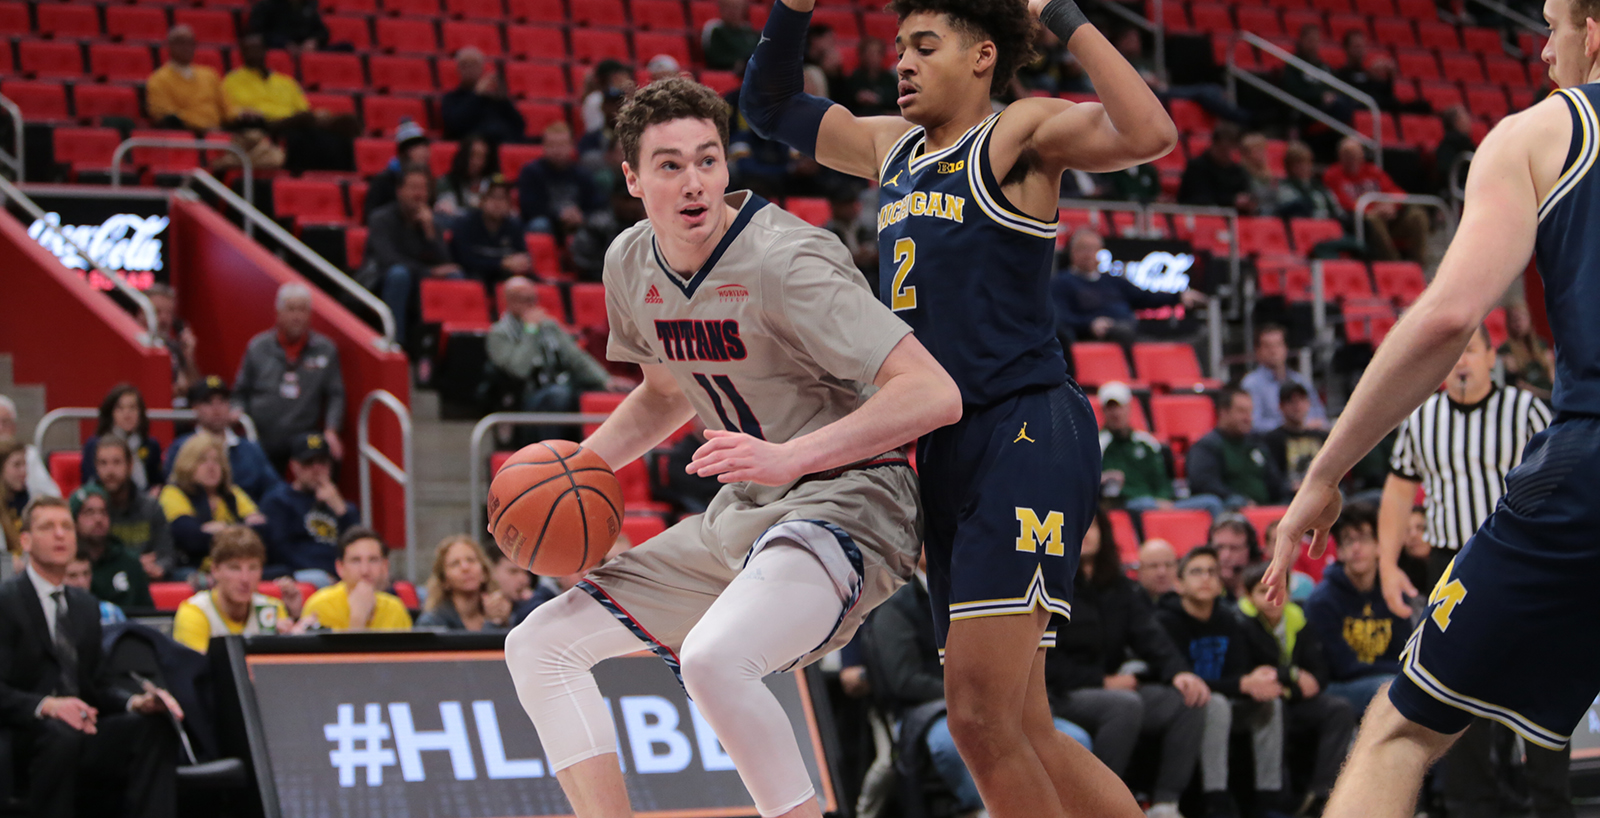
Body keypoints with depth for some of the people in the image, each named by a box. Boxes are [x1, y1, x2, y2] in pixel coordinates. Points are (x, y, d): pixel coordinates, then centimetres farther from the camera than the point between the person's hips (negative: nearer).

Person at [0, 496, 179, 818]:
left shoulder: (86, 605, 23)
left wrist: (137, 701, -2)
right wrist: (46, 705, -30)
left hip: (81, 734, 6)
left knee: (155, 726, -21)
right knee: (62, 734, -40)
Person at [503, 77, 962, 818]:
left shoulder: (788, 262, -21)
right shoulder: (631, 263, 3)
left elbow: (935, 396, -28)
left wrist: (788, 458, -36)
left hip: (842, 504, -9)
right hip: (741, 512, 9)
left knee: (713, 659, -35)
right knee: (539, 646, 6)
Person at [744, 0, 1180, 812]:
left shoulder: (1021, 134, -3)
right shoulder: (892, 148, 20)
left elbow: (1149, 135, -21)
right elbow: (772, 106, 31)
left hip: (1026, 438, -9)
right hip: (946, 453, 9)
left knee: (981, 717, -17)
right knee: (1020, 732, 8)